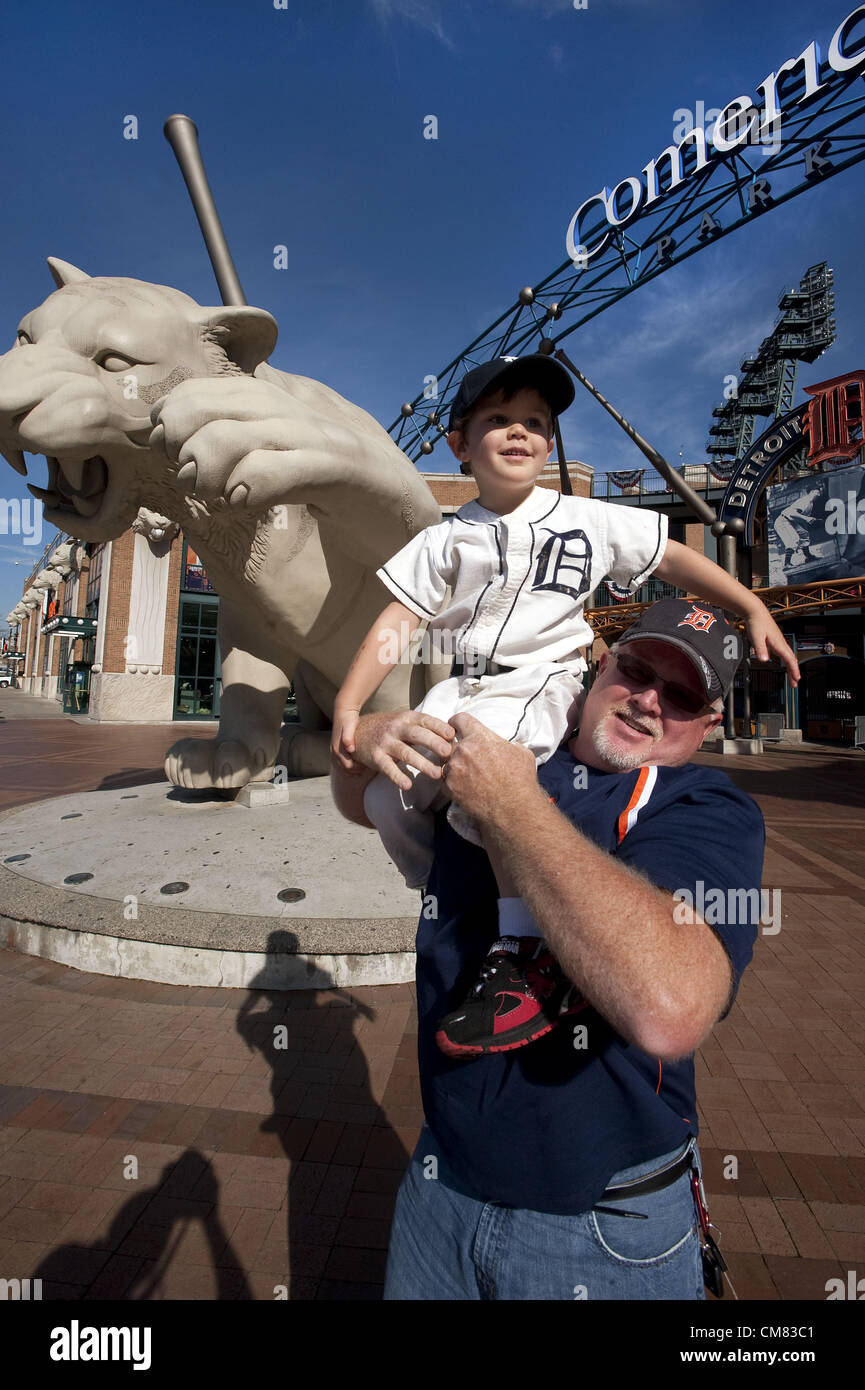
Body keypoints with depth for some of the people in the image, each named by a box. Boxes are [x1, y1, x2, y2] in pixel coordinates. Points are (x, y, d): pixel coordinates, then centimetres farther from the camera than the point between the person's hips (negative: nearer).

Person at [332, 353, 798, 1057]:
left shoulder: (588, 520, 5)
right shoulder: (447, 539, 8)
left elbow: (674, 556, 14)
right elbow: (396, 624, 4)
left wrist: (754, 610, 12)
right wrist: (349, 703, -7)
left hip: (543, 682, -4)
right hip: (463, 687, 4)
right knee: (389, 795, -7)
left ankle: (532, 950, -23)